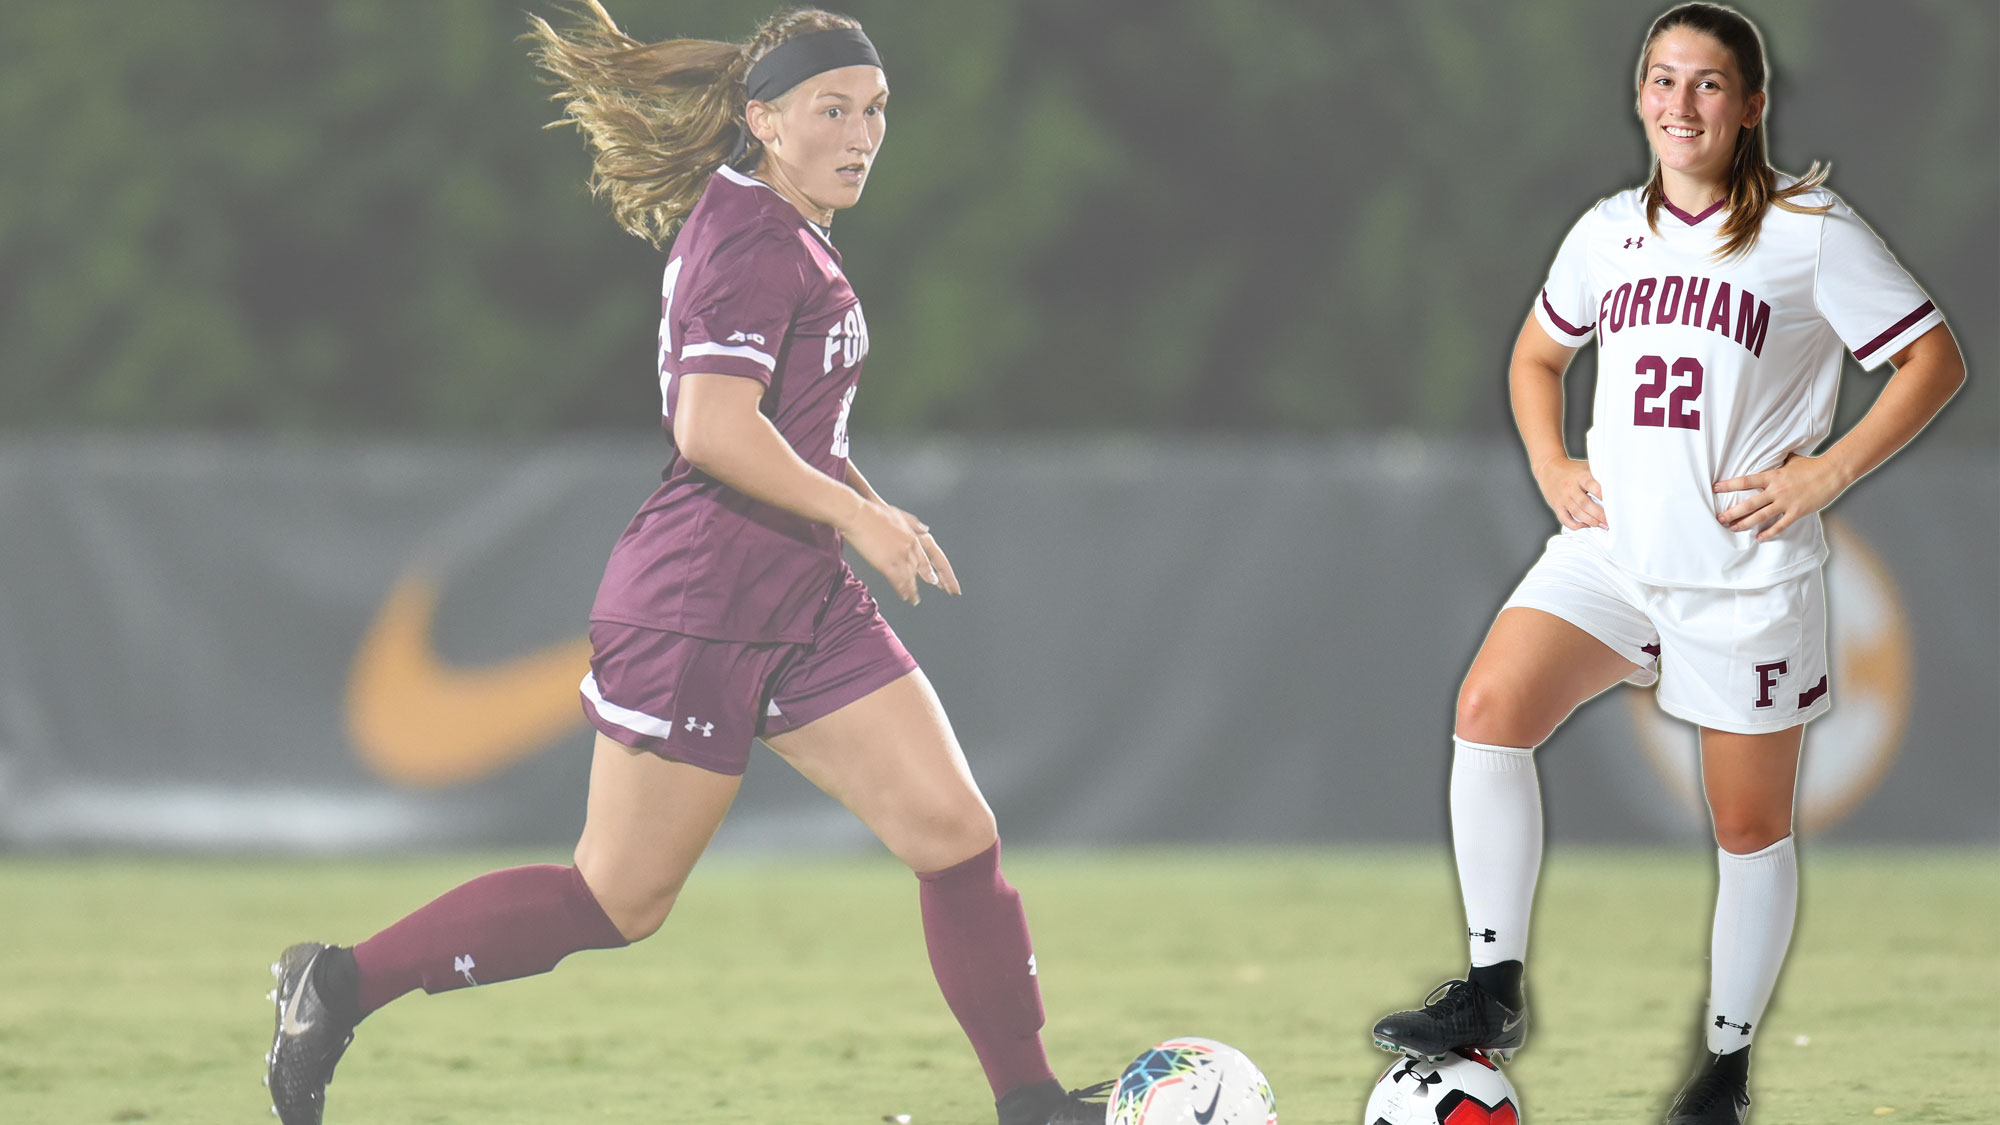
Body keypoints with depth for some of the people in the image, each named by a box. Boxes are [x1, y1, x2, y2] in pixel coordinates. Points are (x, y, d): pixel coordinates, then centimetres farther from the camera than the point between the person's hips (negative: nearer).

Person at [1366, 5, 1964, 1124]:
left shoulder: (1809, 232, -6)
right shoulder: (1610, 233, 9)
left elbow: (1935, 360, -4)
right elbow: (1539, 352, 26)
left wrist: (1829, 471, -12)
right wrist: (1551, 465, 9)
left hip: (1748, 571, -4)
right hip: (1612, 548, 4)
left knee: (1751, 825, 5)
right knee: (1490, 707, -20)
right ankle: (1495, 992, -14)